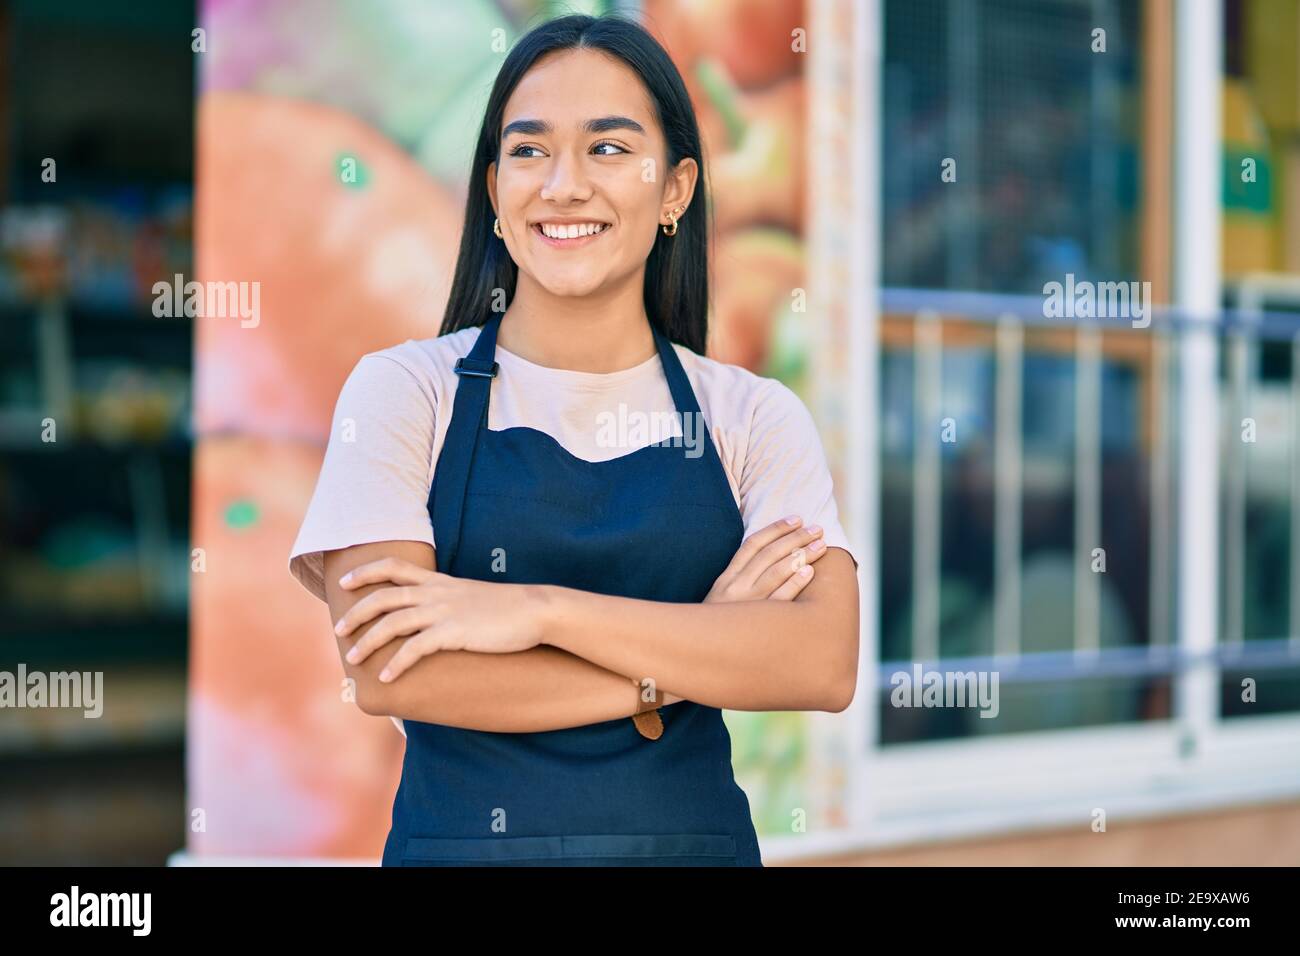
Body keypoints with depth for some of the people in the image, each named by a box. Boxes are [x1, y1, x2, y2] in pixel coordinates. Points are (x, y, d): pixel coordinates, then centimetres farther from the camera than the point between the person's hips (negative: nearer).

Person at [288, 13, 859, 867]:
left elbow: (825, 665, -15)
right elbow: (387, 671, -16)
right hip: (462, 838, -1)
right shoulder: (403, 390, -4)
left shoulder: (753, 416, -1)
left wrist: (539, 609, -22)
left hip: (693, 836, 1)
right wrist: (697, 653, -15)